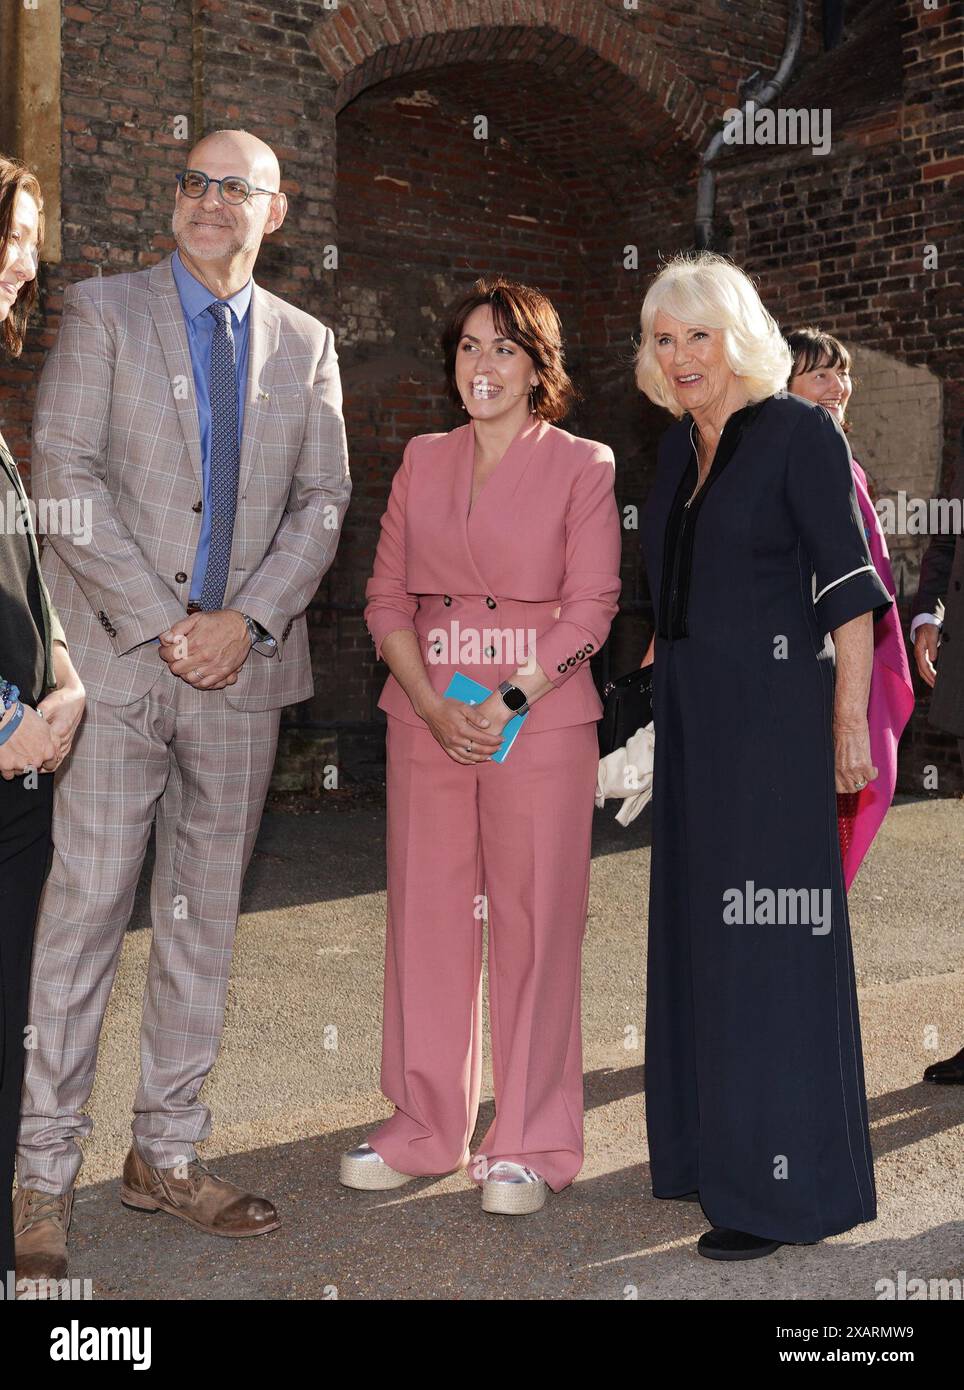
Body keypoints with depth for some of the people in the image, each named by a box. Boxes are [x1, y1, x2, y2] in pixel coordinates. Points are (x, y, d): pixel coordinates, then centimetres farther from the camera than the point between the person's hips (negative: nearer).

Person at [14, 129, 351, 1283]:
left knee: (204, 917, 8)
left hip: (241, 667, 4)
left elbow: (322, 501, 8)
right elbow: (65, 474, -5)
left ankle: (167, 1154, 20)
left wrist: (244, 619, -7)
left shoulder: (305, 344, 14)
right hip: (117, 661, -3)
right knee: (82, 913, -4)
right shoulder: (102, 312, 4)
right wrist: (164, 623, -12)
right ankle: (44, 1175, 7)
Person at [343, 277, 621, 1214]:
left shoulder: (581, 467, 2)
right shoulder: (421, 463, 13)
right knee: (425, 914, 7)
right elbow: (386, 595, 8)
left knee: (534, 922, 0)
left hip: (541, 720, -3)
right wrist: (433, 706, -8)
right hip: (425, 716, 4)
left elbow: (590, 609, -4)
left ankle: (530, 1145, 11)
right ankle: (424, 1127, 20)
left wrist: (507, 705, -15)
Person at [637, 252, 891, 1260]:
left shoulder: (800, 432, -8)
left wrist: (850, 717, -17)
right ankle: (712, 1146, 26)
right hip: (688, 710, 8)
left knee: (766, 937, -6)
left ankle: (784, 1184, 4)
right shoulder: (679, 444, 13)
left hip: (770, 712, -8)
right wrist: (662, 674, 17)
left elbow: (849, 585, -13)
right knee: (696, 922, 12)